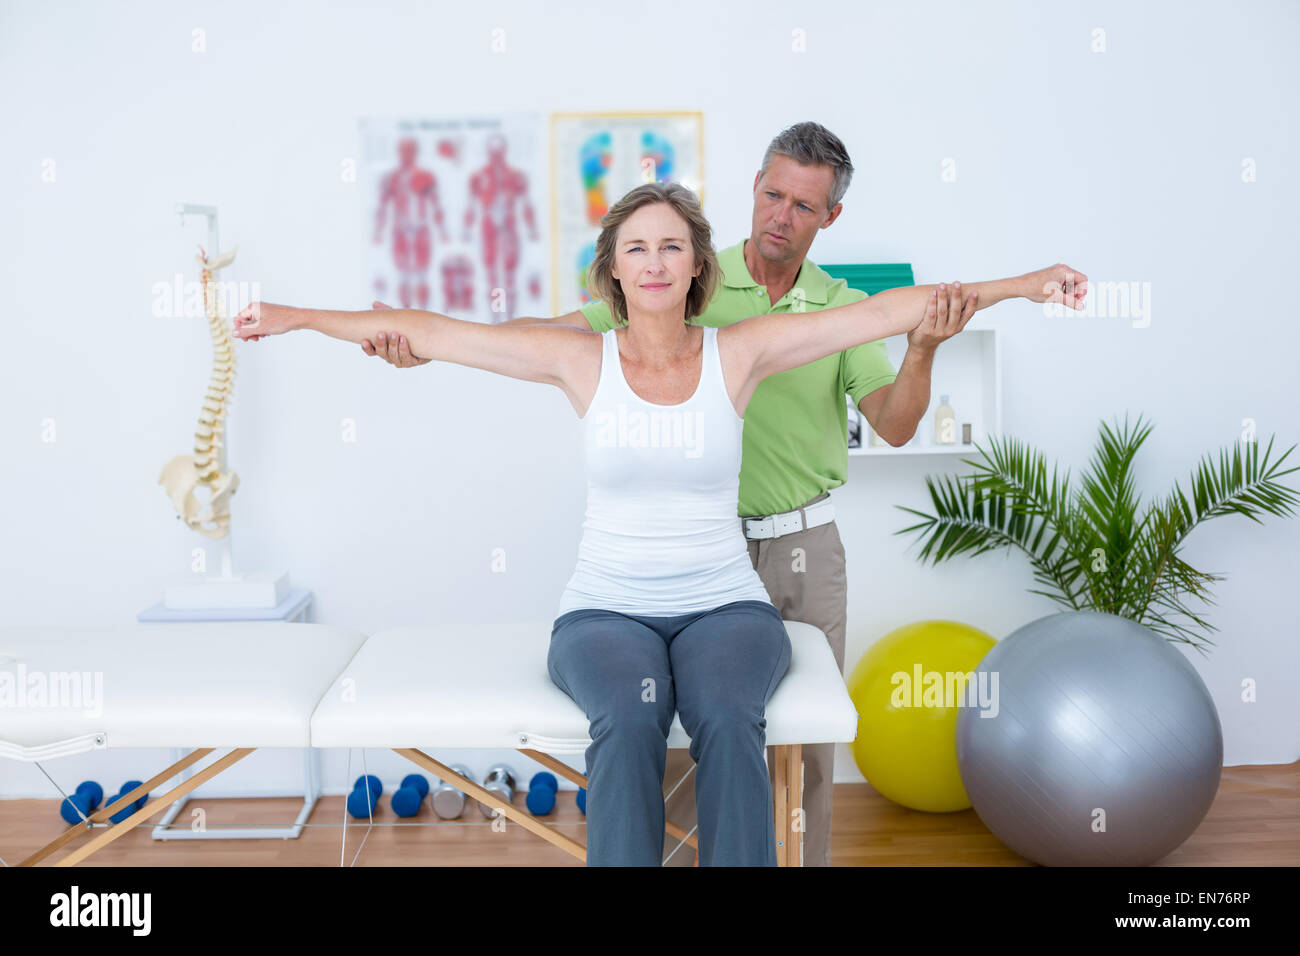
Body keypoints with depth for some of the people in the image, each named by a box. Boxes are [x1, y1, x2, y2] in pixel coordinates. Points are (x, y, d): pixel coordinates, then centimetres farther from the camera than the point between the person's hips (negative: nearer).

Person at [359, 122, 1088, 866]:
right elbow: (552, 333, -12)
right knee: (683, 736, 8)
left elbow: (895, 425, -8)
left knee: (805, 747, 12)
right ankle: (674, 854, 28)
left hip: (805, 547, 2)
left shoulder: (845, 309, 0)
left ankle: (806, 859, 31)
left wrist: (923, 351, -28)